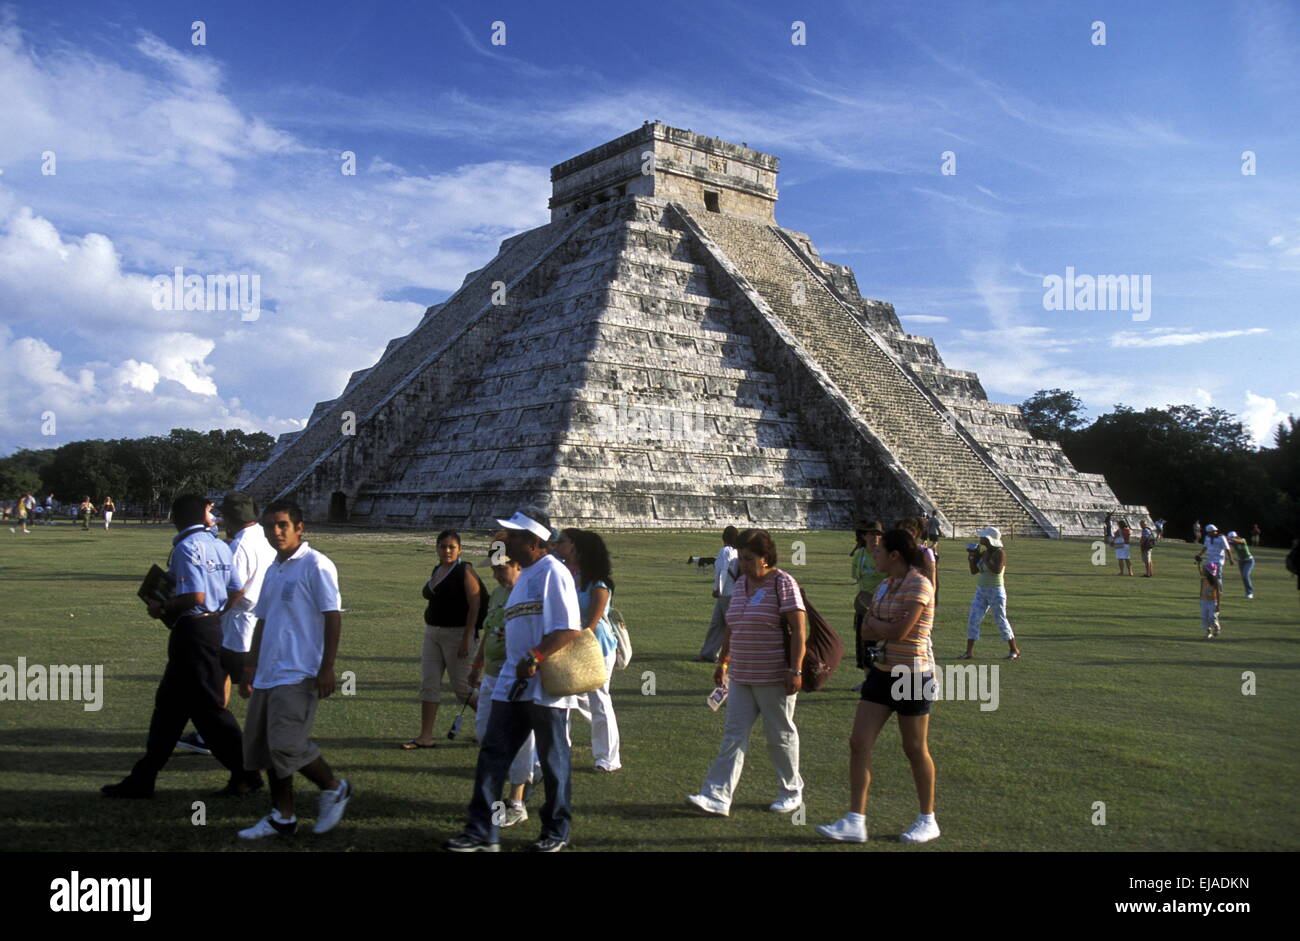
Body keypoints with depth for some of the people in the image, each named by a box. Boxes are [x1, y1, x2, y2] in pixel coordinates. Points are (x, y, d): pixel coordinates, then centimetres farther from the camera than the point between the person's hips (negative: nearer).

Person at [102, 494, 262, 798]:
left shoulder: (186, 548, -15)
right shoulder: (219, 546, 8)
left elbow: (195, 595, -24)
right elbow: (237, 591, 7)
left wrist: (162, 608, -9)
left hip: (192, 630, -9)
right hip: (213, 624, 9)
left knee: (207, 707, -1)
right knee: (169, 705, 16)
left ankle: (246, 774, 5)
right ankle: (142, 779, 25)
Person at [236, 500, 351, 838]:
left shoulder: (315, 565, -9)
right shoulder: (273, 570, 16)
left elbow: (333, 617, -13)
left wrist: (326, 668, -17)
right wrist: (251, 666, 22)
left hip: (298, 674, -9)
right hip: (268, 674, 9)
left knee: (287, 745, -13)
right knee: (262, 745, 10)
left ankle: (334, 788, 10)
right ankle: (282, 817, 22)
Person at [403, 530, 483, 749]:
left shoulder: (465, 571, -11)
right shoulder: (436, 571, 13)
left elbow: (475, 606, -16)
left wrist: (466, 639, -21)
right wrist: (430, 632, 18)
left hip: (456, 633, -7)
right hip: (433, 633, 8)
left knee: (462, 686, -1)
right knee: (429, 684, 5)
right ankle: (425, 737, 9)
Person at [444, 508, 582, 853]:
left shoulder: (553, 573, -13)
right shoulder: (523, 576, 16)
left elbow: (569, 629, -21)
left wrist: (534, 659, -25)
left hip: (547, 685, -9)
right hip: (513, 682, 9)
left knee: (554, 762, 7)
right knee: (492, 755, 5)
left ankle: (556, 832, 23)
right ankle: (482, 832, 11)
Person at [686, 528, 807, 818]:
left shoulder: (783, 584, -11)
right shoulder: (741, 583, 11)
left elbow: (799, 629, -15)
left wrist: (796, 670, -20)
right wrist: (723, 661, 20)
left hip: (775, 678, -6)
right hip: (741, 676, 6)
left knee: (780, 735, 7)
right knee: (733, 735, 2)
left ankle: (791, 792, 25)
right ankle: (717, 796, 0)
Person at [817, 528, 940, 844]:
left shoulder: (919, 585, -16)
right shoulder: (886, 586, 10)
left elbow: (899, 631, -23)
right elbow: (865, 628, 7)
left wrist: (875, 622, -4)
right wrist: (886, 626, -13)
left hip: (913, 675, -8)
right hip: (882, 673, 8)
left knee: (915, 750, 6)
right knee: (858, 743, -1)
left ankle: (928, 821, 25)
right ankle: (855, 822, 2)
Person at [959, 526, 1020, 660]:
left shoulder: (999, 552, -13)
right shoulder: (983, 552, 7)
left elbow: (997, 570, -27)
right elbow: (974, 571, 10)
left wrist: (986, 559, -20)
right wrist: (972, 557, -4)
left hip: (996, 591, -7)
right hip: (981, 591, 7)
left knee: (1000, 621, 2)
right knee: (973, 620, 0)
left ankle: (1014, 650, 20)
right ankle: (969, 652, 3)